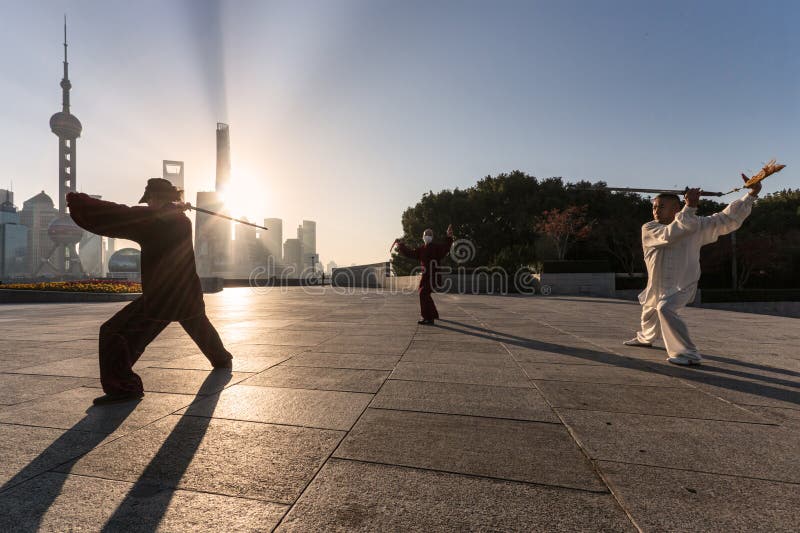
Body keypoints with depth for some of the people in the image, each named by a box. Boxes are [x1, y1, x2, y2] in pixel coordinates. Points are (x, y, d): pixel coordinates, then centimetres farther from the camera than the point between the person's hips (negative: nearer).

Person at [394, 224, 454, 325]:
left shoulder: (436, 248, -5)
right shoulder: (421, 249, 13)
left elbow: (445, 248, -23)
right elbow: (409, 253, 17)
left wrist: (449, 237, -37)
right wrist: (401, 245, 10)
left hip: (432, 275, -8)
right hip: (424, 275, 8)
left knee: (424, 294, -19)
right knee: (424, 294, 18)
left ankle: (428, 318, -16)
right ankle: (434, 314, 39)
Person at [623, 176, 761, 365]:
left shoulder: (697, 225, -10)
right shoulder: (648, 229, -15)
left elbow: (727, 219, -11)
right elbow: (669, 235, -32)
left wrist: (752, 194, -19)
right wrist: (690, 207, -35)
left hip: (682, 285, -4)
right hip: (657, 285, 4)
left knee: (665, 308, -31)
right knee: (649, 309, 26)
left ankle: (689, 354, -23)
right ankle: (645, 338, 57)